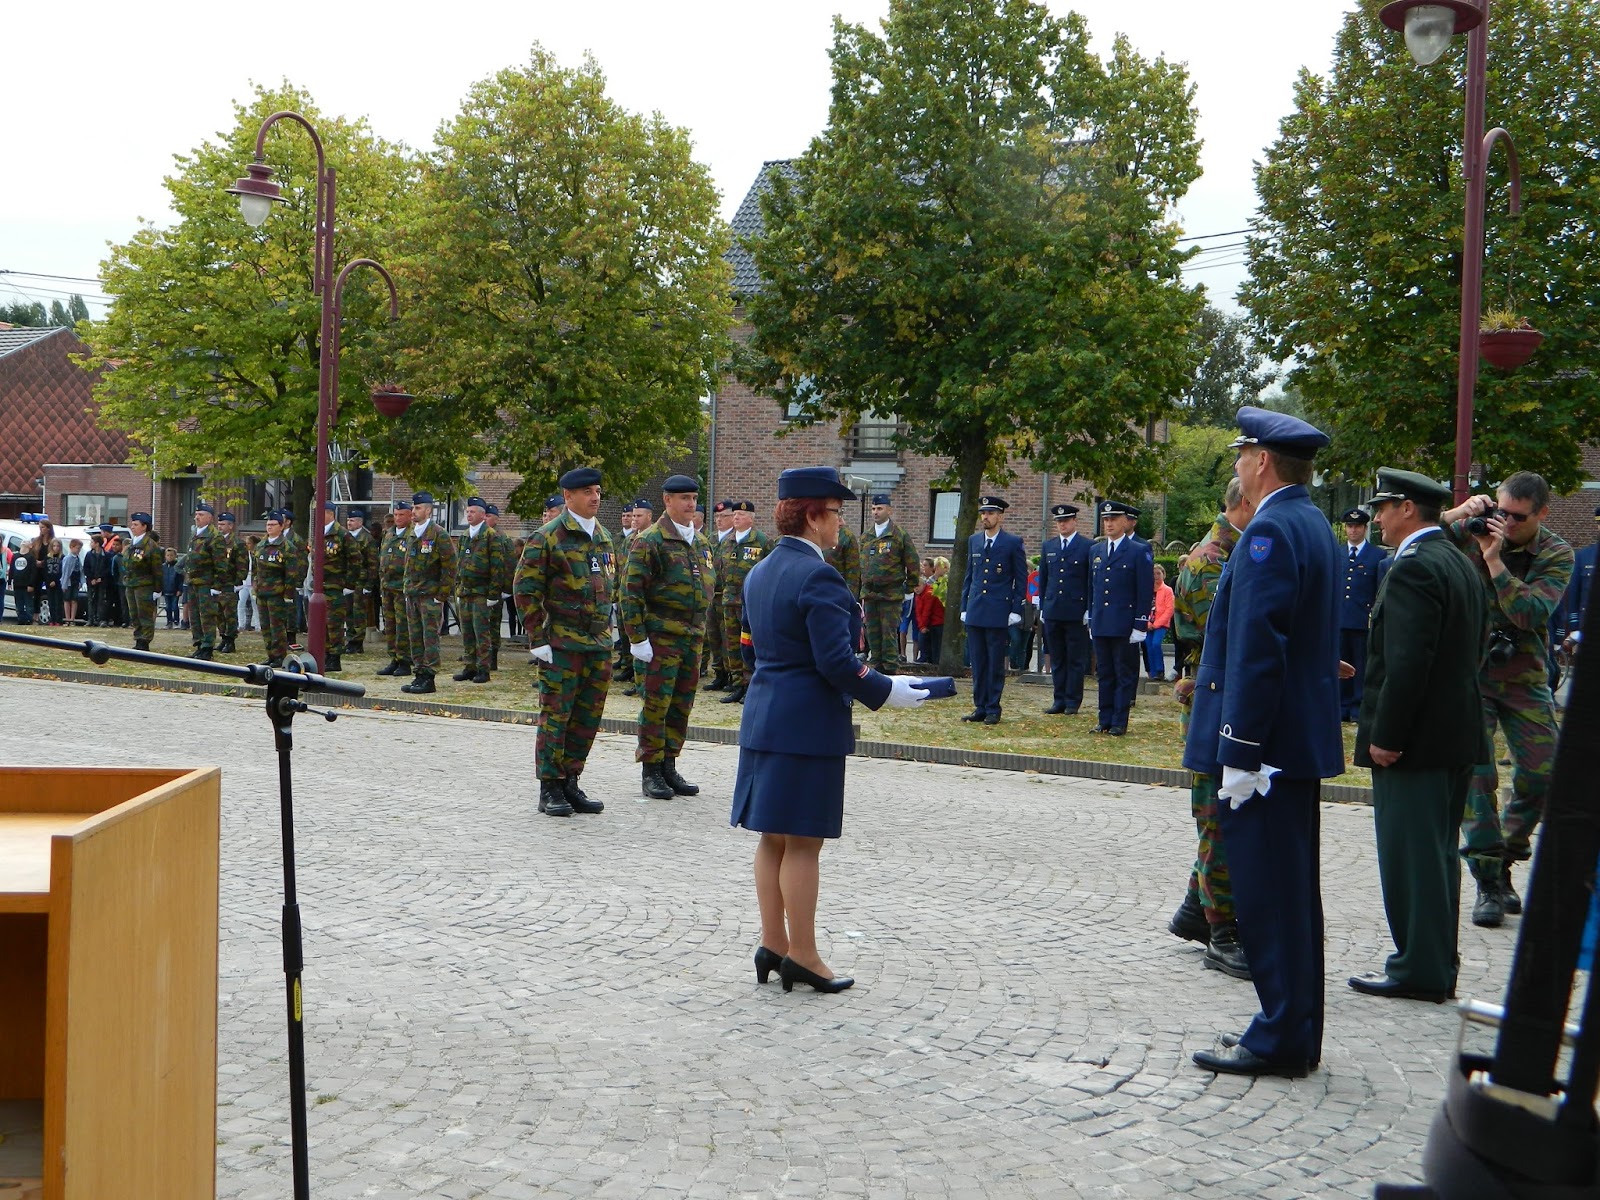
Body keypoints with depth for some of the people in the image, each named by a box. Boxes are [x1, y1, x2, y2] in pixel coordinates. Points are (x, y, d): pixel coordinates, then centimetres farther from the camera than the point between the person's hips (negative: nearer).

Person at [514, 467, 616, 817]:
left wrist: (608, 628, 16)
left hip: (600, 643, 7)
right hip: (562, 641, -6)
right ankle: (550, 789, 7)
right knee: (556, 715, -1)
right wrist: (537, 640, -12)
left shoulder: (603, 536, 14)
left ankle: (570, 783, 19)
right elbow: (525, 589, -8)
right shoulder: (547, 537, -7)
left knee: (588, 717, 9)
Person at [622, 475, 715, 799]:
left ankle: (669, 767, 20)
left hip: (693, 637, 7)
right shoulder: (650, 541, -9)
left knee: (682, 705, 11)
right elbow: (631, 591, -12)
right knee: (656, 704, -2)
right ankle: (651, 772, 6)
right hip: (661, 636, -7)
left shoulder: (701, 542, 14)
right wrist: (637, 638, -15)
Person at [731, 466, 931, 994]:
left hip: (763, 719, 9)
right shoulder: (818, 577, -17)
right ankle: (802, 956, 6)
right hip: (808, 726, -9)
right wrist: (886, 691, -9)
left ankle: (773, 945, 21)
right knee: (802, 843, -1)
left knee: (772, 839, 13)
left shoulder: (759, 573, 12)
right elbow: (836, 661, -21)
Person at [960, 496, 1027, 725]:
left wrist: (1016, 610, -6)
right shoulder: (973, 541, 12)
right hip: (975, 611, 5)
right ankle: (980, 707, 14)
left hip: (998, 611, -4)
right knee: (978, 662, 7)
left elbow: (1021, 579, -1)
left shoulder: (1013, 543, -2)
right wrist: (964, 607, 12)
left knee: (995, 663, 1)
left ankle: (993, 709, 7)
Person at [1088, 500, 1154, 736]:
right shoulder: (1096, 551, 14)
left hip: (1124, 626, -5)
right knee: (1104, 674, 9)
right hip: (1100, 625, 5)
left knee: (1124, 675, 1)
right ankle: (1105, 720, 15)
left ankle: (1119, 722, 5)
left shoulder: (1139, 551, -3)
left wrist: (1140, 626, -11)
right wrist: (1091, 620, 13)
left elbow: (1146, 592, -6)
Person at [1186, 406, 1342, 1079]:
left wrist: (1240, 752, -22)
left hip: (1266, 744, -10)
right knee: (1291, 890, 16)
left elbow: (1256, 649, -23)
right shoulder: (1313, 525, 15)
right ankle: (1294, 1034, 27)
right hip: (1303, 738, 11)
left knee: (1267, 892, -3)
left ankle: (1280, 1041, 5)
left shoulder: (1271, 530, -17)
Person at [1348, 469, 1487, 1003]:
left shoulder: (1413, 568, -17)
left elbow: (1407, 662, -23)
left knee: (1409, 854, -2)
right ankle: (1438, 967, 24)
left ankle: (1418, 969, 3)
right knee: (1438, 853, 16)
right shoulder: (1460, 563, 14)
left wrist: (1385, 735, -19)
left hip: (1415, 738, -10)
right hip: (1457, 735, 10)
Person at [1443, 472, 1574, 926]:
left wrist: (1494, 558, -21)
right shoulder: (1469, 532, -2)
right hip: (1469, 671, -1)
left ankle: (1505, 863, 21)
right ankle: (1488, 884, 2)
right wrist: (1456, 514, -21)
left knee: (1542, 776, -1)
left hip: (1524, 676, 1)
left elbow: (1530, 614, -17)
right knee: (1476, 775, -7)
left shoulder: (1556, 555, -2)